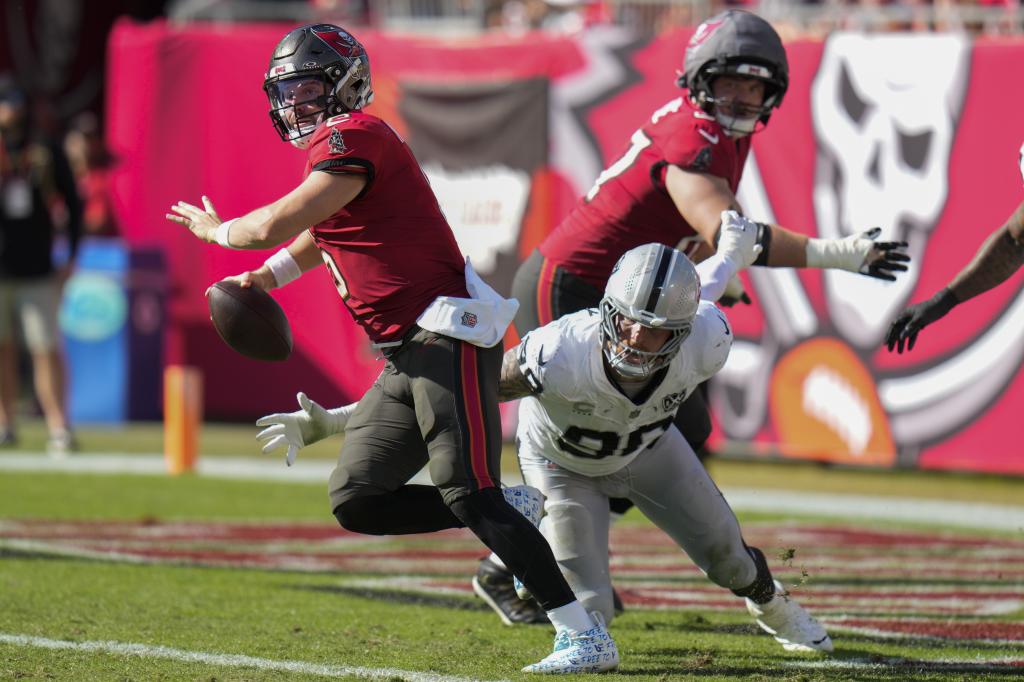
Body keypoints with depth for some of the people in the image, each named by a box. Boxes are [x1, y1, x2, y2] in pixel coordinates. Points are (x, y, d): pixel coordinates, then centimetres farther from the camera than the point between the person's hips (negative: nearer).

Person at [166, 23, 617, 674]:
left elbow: (278, 225, -16)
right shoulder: (332, 147, 20)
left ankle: (586, 636, -14)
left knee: (470, 498, -15)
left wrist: (215, 229, 3)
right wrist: (266, 276, 20)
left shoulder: (357, 139, -12)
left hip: (446, 338, -10)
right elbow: (317, 238, 38)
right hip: (405, 354, 10)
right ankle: (511, 508, 12)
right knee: (357, 502, 6)